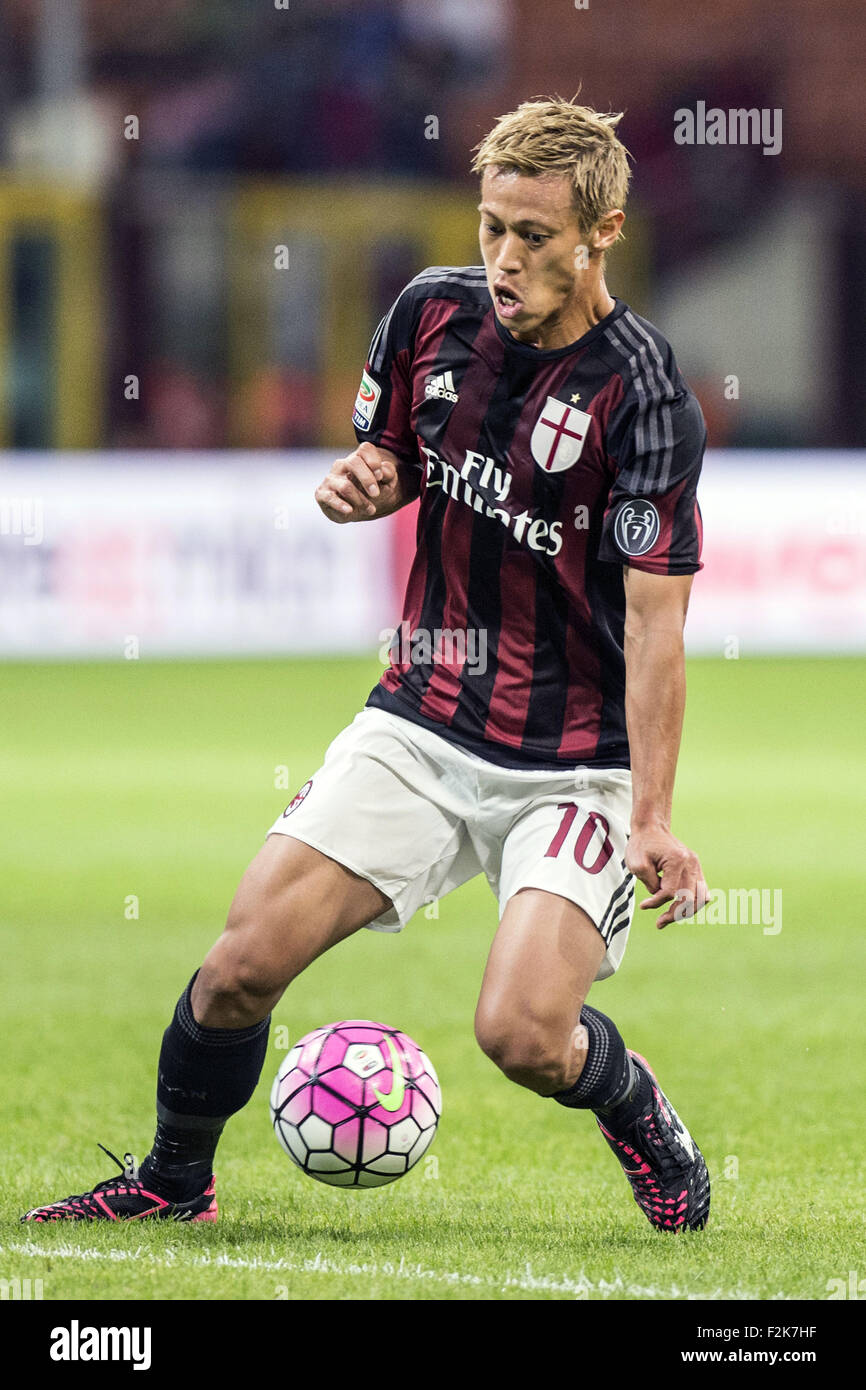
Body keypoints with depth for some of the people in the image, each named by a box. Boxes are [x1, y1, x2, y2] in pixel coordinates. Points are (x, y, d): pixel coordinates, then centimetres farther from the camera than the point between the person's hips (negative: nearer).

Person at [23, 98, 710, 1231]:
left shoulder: (643, 396, -17)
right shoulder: (433, 313, -1)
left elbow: (655, 620, -19)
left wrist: (651, 821, -26)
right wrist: (362, 482, -7)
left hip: (575, 765, -5)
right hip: (421, 727, 5)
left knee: (524, 1032, -21)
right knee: (245, 962, -7)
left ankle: (643, 1117, 13)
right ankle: (173, 1179, 18)